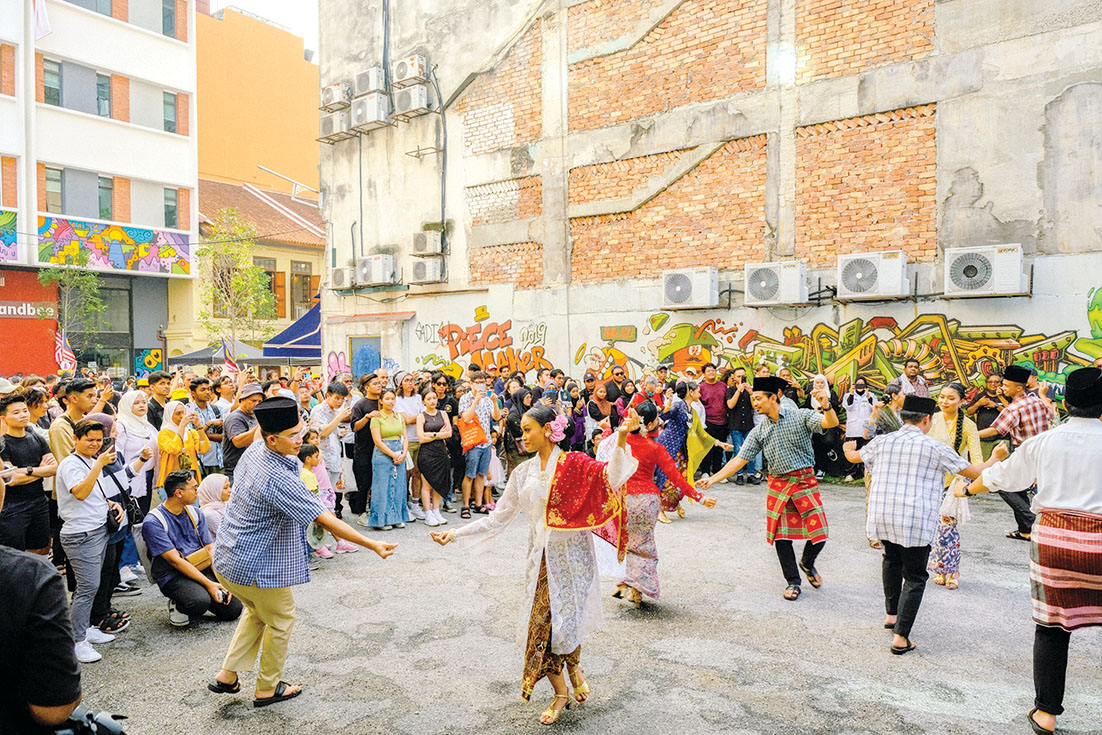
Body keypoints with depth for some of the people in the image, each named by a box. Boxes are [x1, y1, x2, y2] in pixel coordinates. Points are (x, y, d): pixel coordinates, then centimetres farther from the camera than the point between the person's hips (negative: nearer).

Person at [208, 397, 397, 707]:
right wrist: (374, 545, -31)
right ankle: (268, 688, 32)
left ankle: (227, 675, 33)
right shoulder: (280, 480, -32)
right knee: (281, 620, 16)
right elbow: (326, 521, -33)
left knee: (257, 612, 30)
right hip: (254, 566, -8)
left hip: (226, 555, 8)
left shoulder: (253, 450, -7)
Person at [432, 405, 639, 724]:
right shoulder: (524, 473, 5)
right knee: (540, 625, 3)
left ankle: (575, 667, 32)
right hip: (540, 557, 4)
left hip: (570, 555, -4)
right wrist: (456, 534, 4)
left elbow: (611, 479, -26)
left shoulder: (574, 464, -8)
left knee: (563, 621, -5)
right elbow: (499, 517, 9)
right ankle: (561, 693, 26)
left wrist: (621, 439, -38)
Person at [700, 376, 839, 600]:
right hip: (778, 485, 3)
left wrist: (827, 407, -39)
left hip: (804, 481, -3)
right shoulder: (758, 432, 7)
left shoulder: (801, 416, -3)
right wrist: (713, 479, -5)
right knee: (781, 535, 3)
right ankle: (793, 582, 21)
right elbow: (740, 459, 4)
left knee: (819, 533, -4)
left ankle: (807, 564, 28)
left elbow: (831, 423, -16)